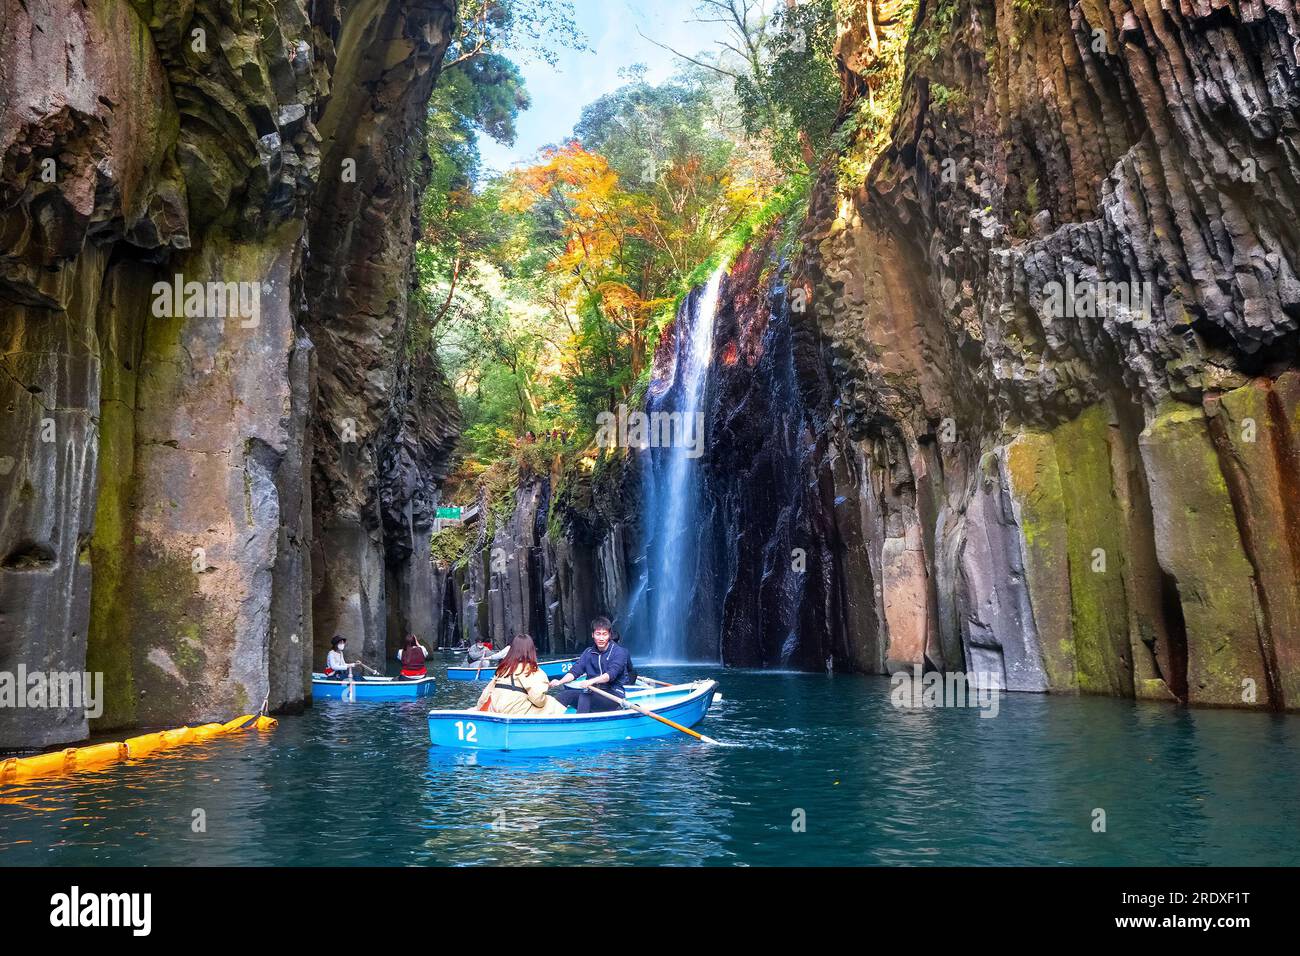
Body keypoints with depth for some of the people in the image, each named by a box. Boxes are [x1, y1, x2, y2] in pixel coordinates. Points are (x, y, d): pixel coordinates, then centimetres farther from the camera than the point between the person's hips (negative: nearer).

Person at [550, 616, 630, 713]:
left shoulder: (619, 652, -6)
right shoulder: (589, 652, 13)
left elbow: (611, 674, -21)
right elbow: (575, 670, 2)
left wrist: (592, 681, -38)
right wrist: (560, 682, -17)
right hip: (592, 692, 6)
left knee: (585, 696, -33)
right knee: (562, 695, -16)